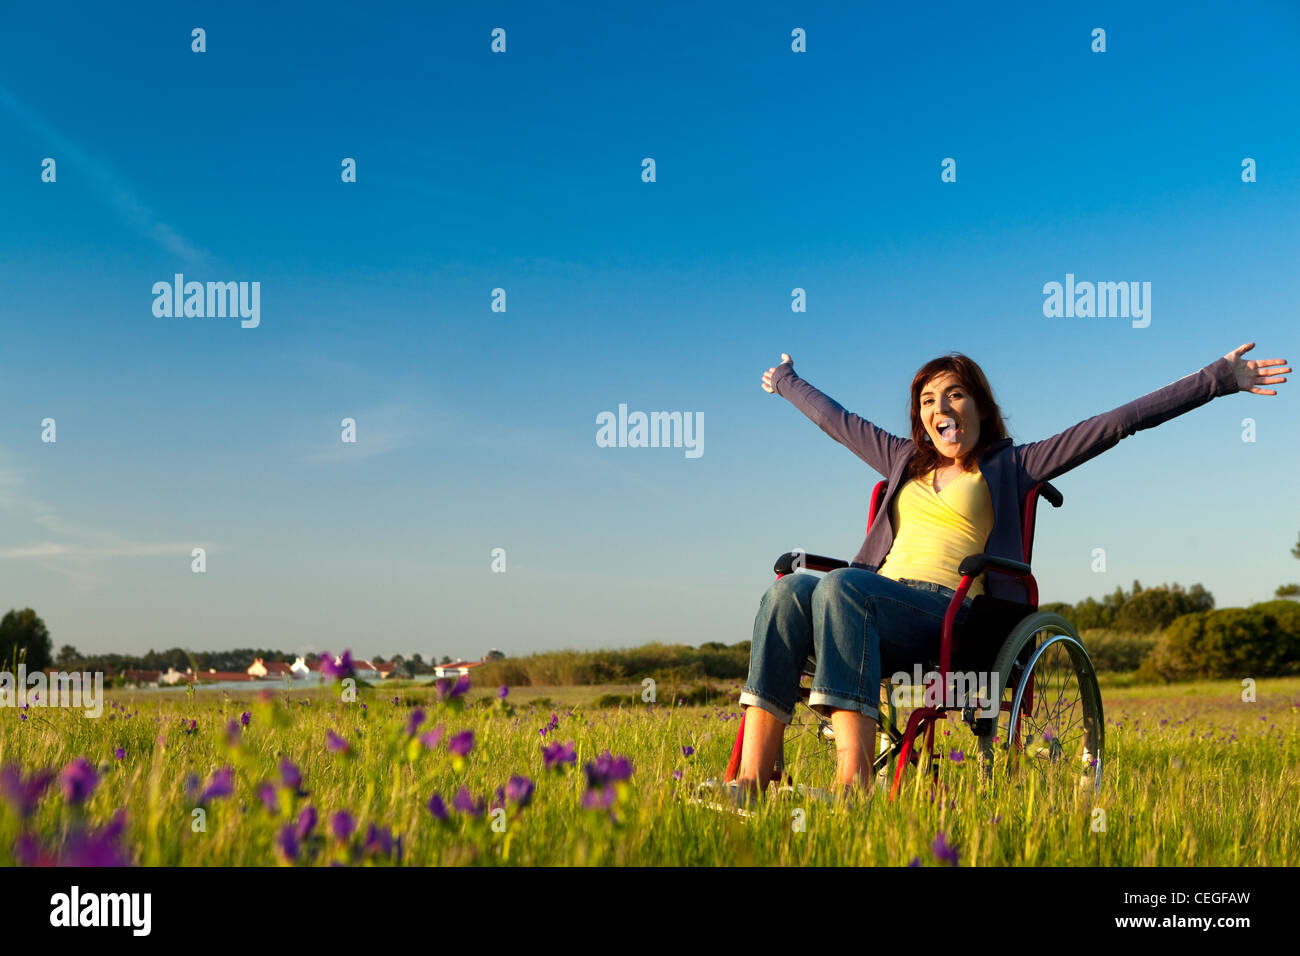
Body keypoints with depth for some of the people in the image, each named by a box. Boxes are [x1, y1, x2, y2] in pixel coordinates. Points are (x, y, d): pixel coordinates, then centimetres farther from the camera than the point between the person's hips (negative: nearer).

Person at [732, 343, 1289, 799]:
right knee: (789, 589, -29)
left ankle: (853, 781, -50)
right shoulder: (905, 463, 30)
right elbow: (837, 421, 46)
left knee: (840, 586, -36)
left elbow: (1119, 422, 10)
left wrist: (1218, 379, 7)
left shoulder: (1009, 467, 15)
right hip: (876, 605, 5)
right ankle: (750, 785, -41)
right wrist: (787, 383, 60)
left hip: (946, 613, -4)